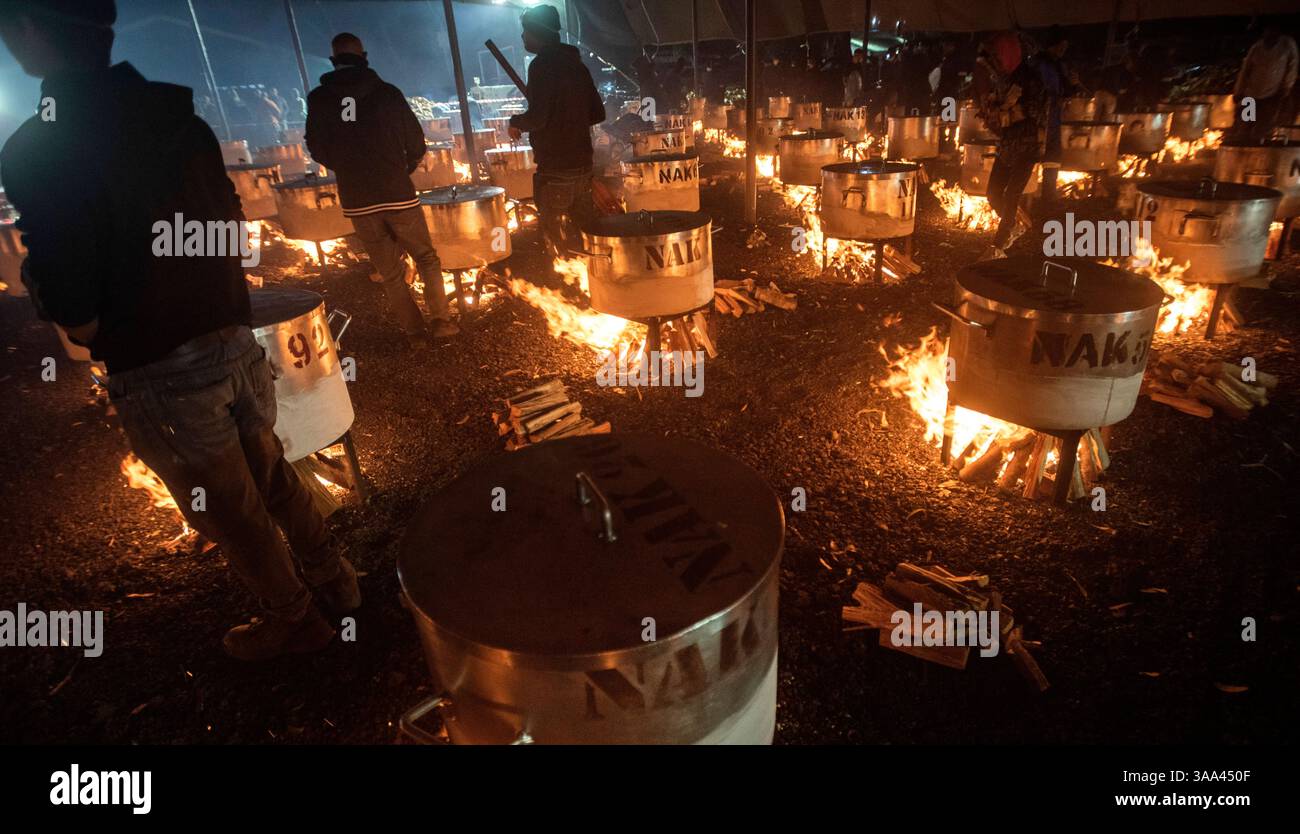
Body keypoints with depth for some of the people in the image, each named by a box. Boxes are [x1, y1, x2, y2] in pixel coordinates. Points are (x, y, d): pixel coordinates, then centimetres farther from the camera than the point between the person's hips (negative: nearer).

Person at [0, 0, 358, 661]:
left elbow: (79, 323, -17)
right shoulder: (179, 118, 1)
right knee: (271, 474, 24)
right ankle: (334, 581, 38)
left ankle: (295, 619, 32)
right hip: (235, 344, 6)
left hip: (162, 377, -5)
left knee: (230, 512, 13)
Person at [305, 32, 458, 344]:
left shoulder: (318, 99, 1)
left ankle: (414, 332, 14)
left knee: (390, 272, 10)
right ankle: (441, 321, 9)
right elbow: (416, 142, 0)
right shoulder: (387, 92, -3)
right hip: (397, 193, -2)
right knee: (426, 258, 14)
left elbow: (318, 151, 7)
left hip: (356, 201, 2)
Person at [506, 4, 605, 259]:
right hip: (582, 163, 8)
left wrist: (516, 121, 0)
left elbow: (537, 117, -19)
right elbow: (597, 114, 16)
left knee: (555, 235, 1)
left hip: (555, 168, -8)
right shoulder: (576, 65, 13)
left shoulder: (542, 65, -11)